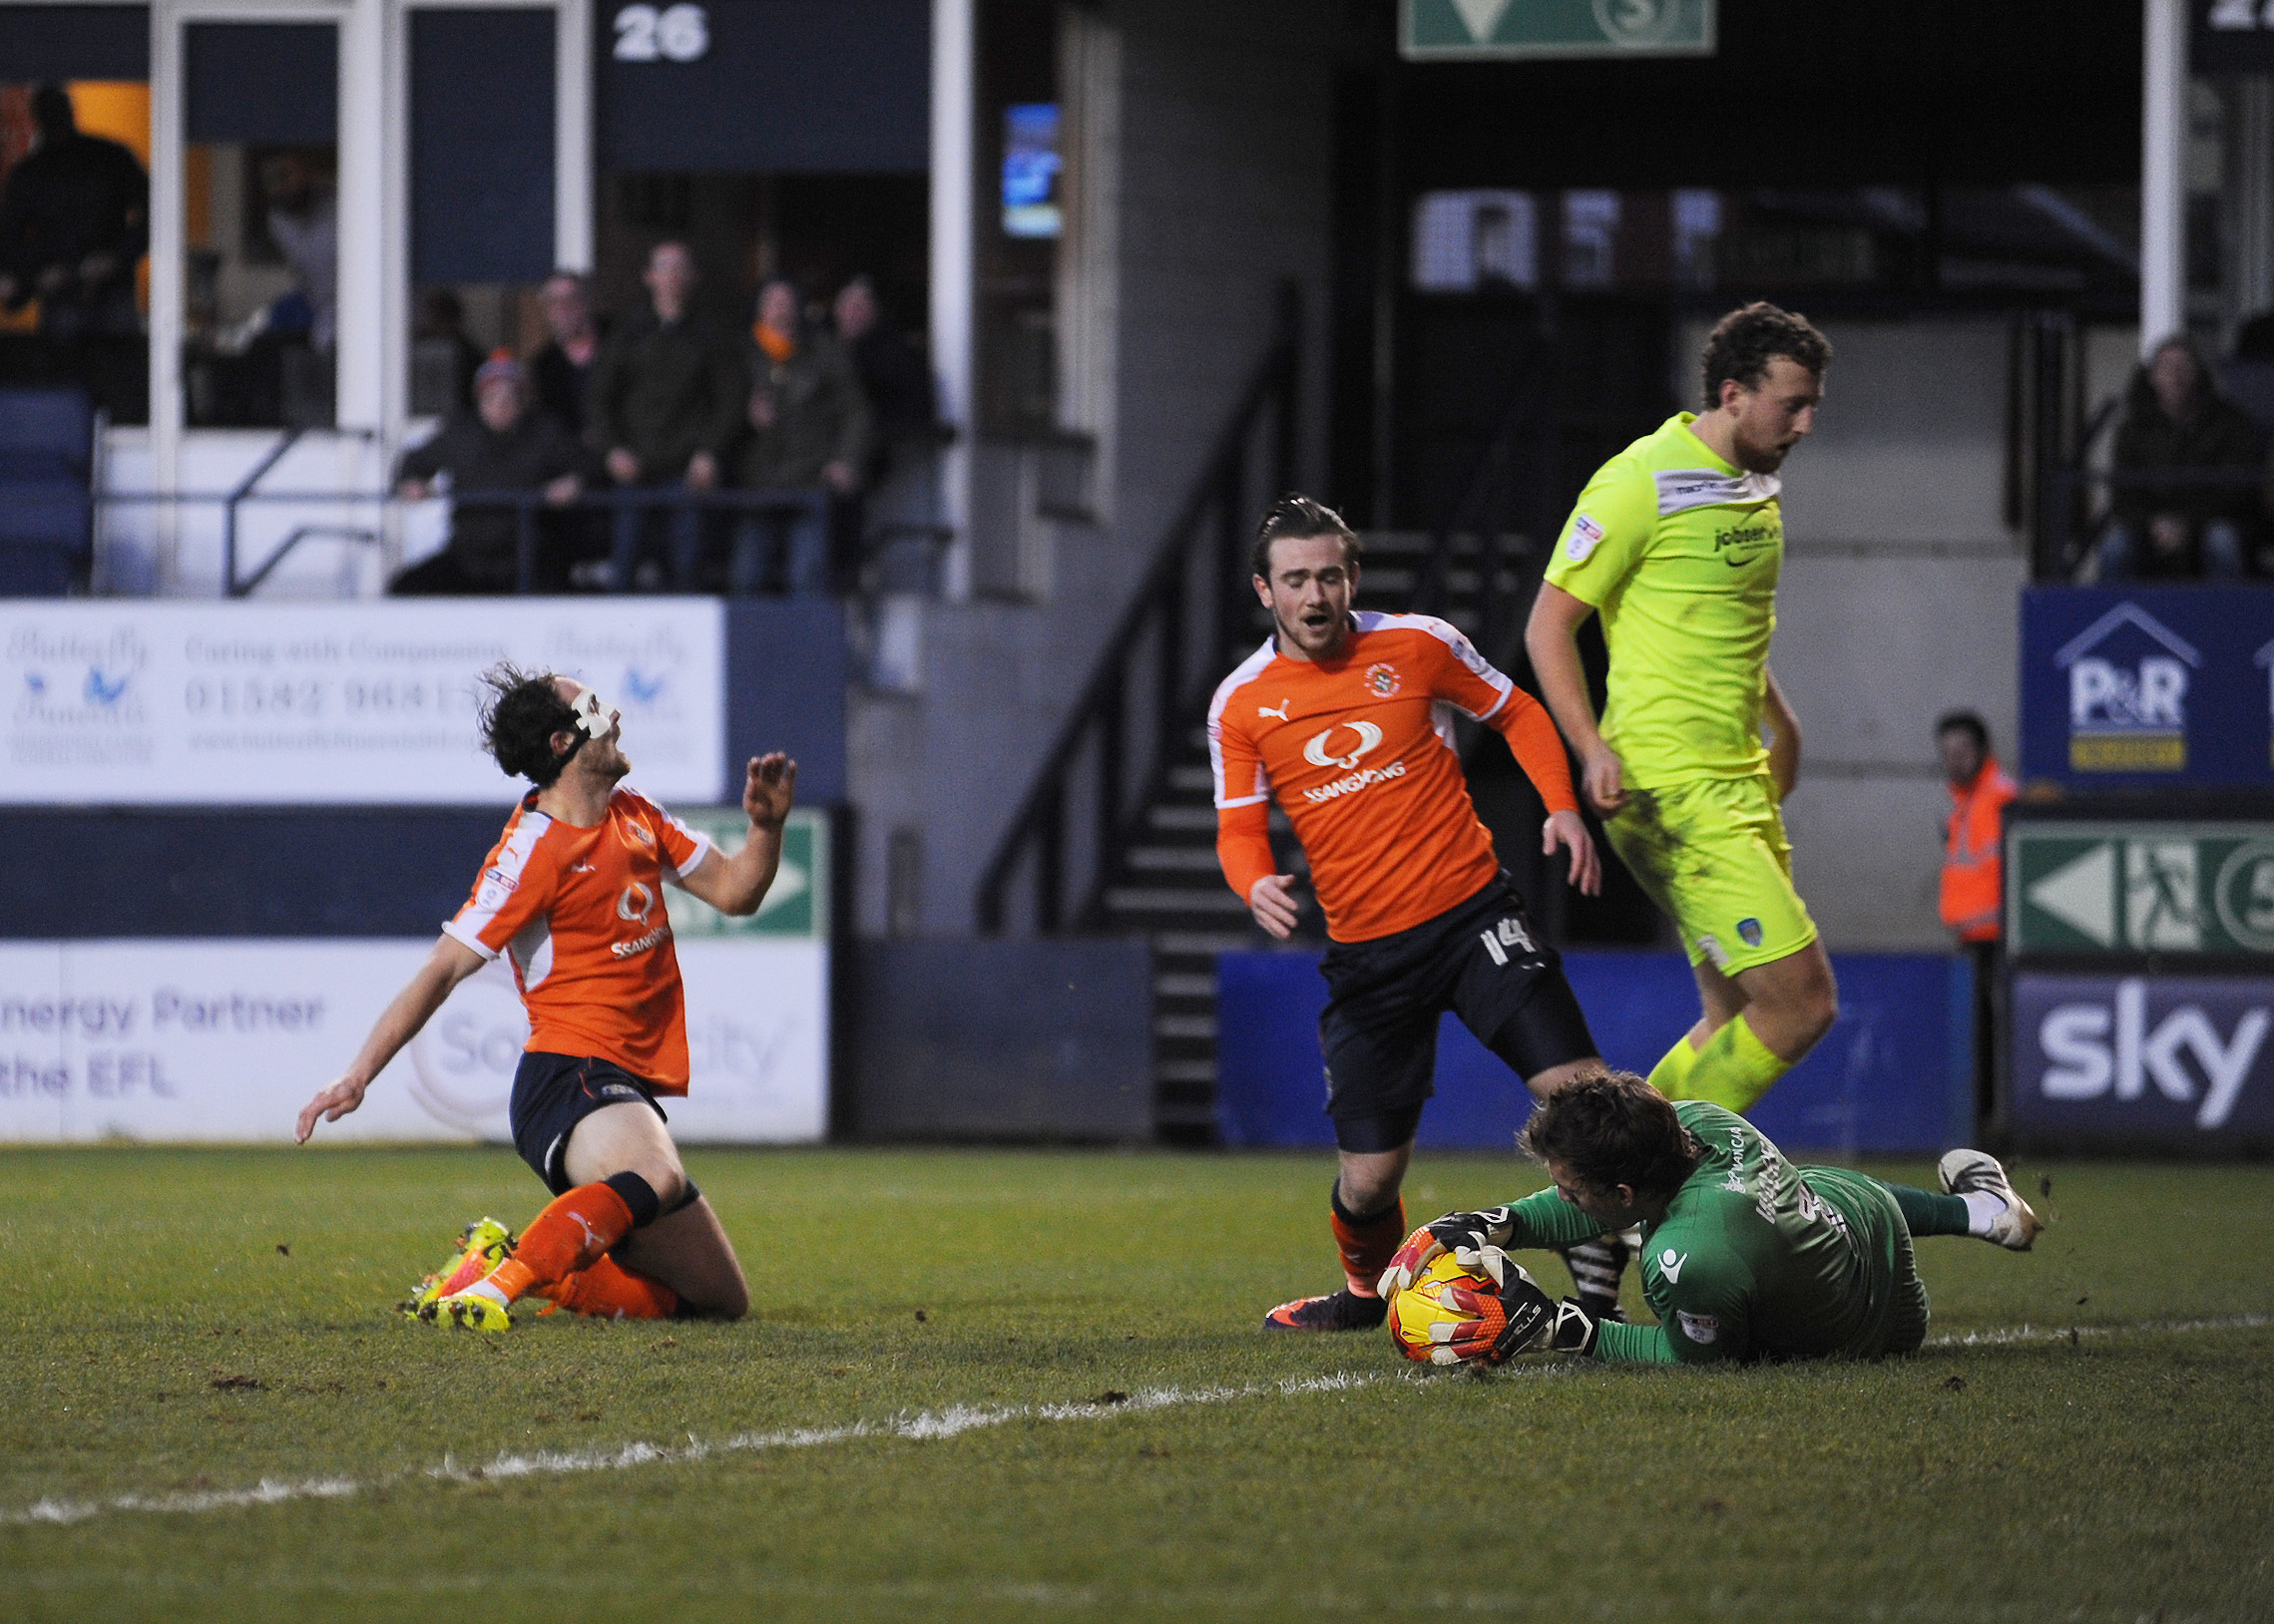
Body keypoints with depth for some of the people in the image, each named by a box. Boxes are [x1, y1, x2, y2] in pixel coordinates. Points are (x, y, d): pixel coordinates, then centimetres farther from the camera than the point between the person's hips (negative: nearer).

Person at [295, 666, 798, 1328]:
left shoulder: (637, 818, 13)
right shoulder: (532, 850, -11)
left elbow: (734, 891, 19)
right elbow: (443, 969, -13)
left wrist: (766, 826, -2)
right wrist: (359, 1075, -20)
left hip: (630, 1086, 8)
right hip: (572, 1074, -8)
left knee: (722, 1299, 10)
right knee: (655, 1178, -41)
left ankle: (521, 1270, 7)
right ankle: (491, 1291, -47)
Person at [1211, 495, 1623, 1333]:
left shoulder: (1417, 645, -1)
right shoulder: (1240, 705, 1)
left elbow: (1515, 713, 12)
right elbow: (1239, 826, 5)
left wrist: (1562, 807, -3)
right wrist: (1255, 884, -18)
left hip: (1473, 912, -1)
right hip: (1364, 950, 1)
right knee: (1368, 1176, -1)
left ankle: (1603, 1291, 0)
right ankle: (1366, 1291, 32)